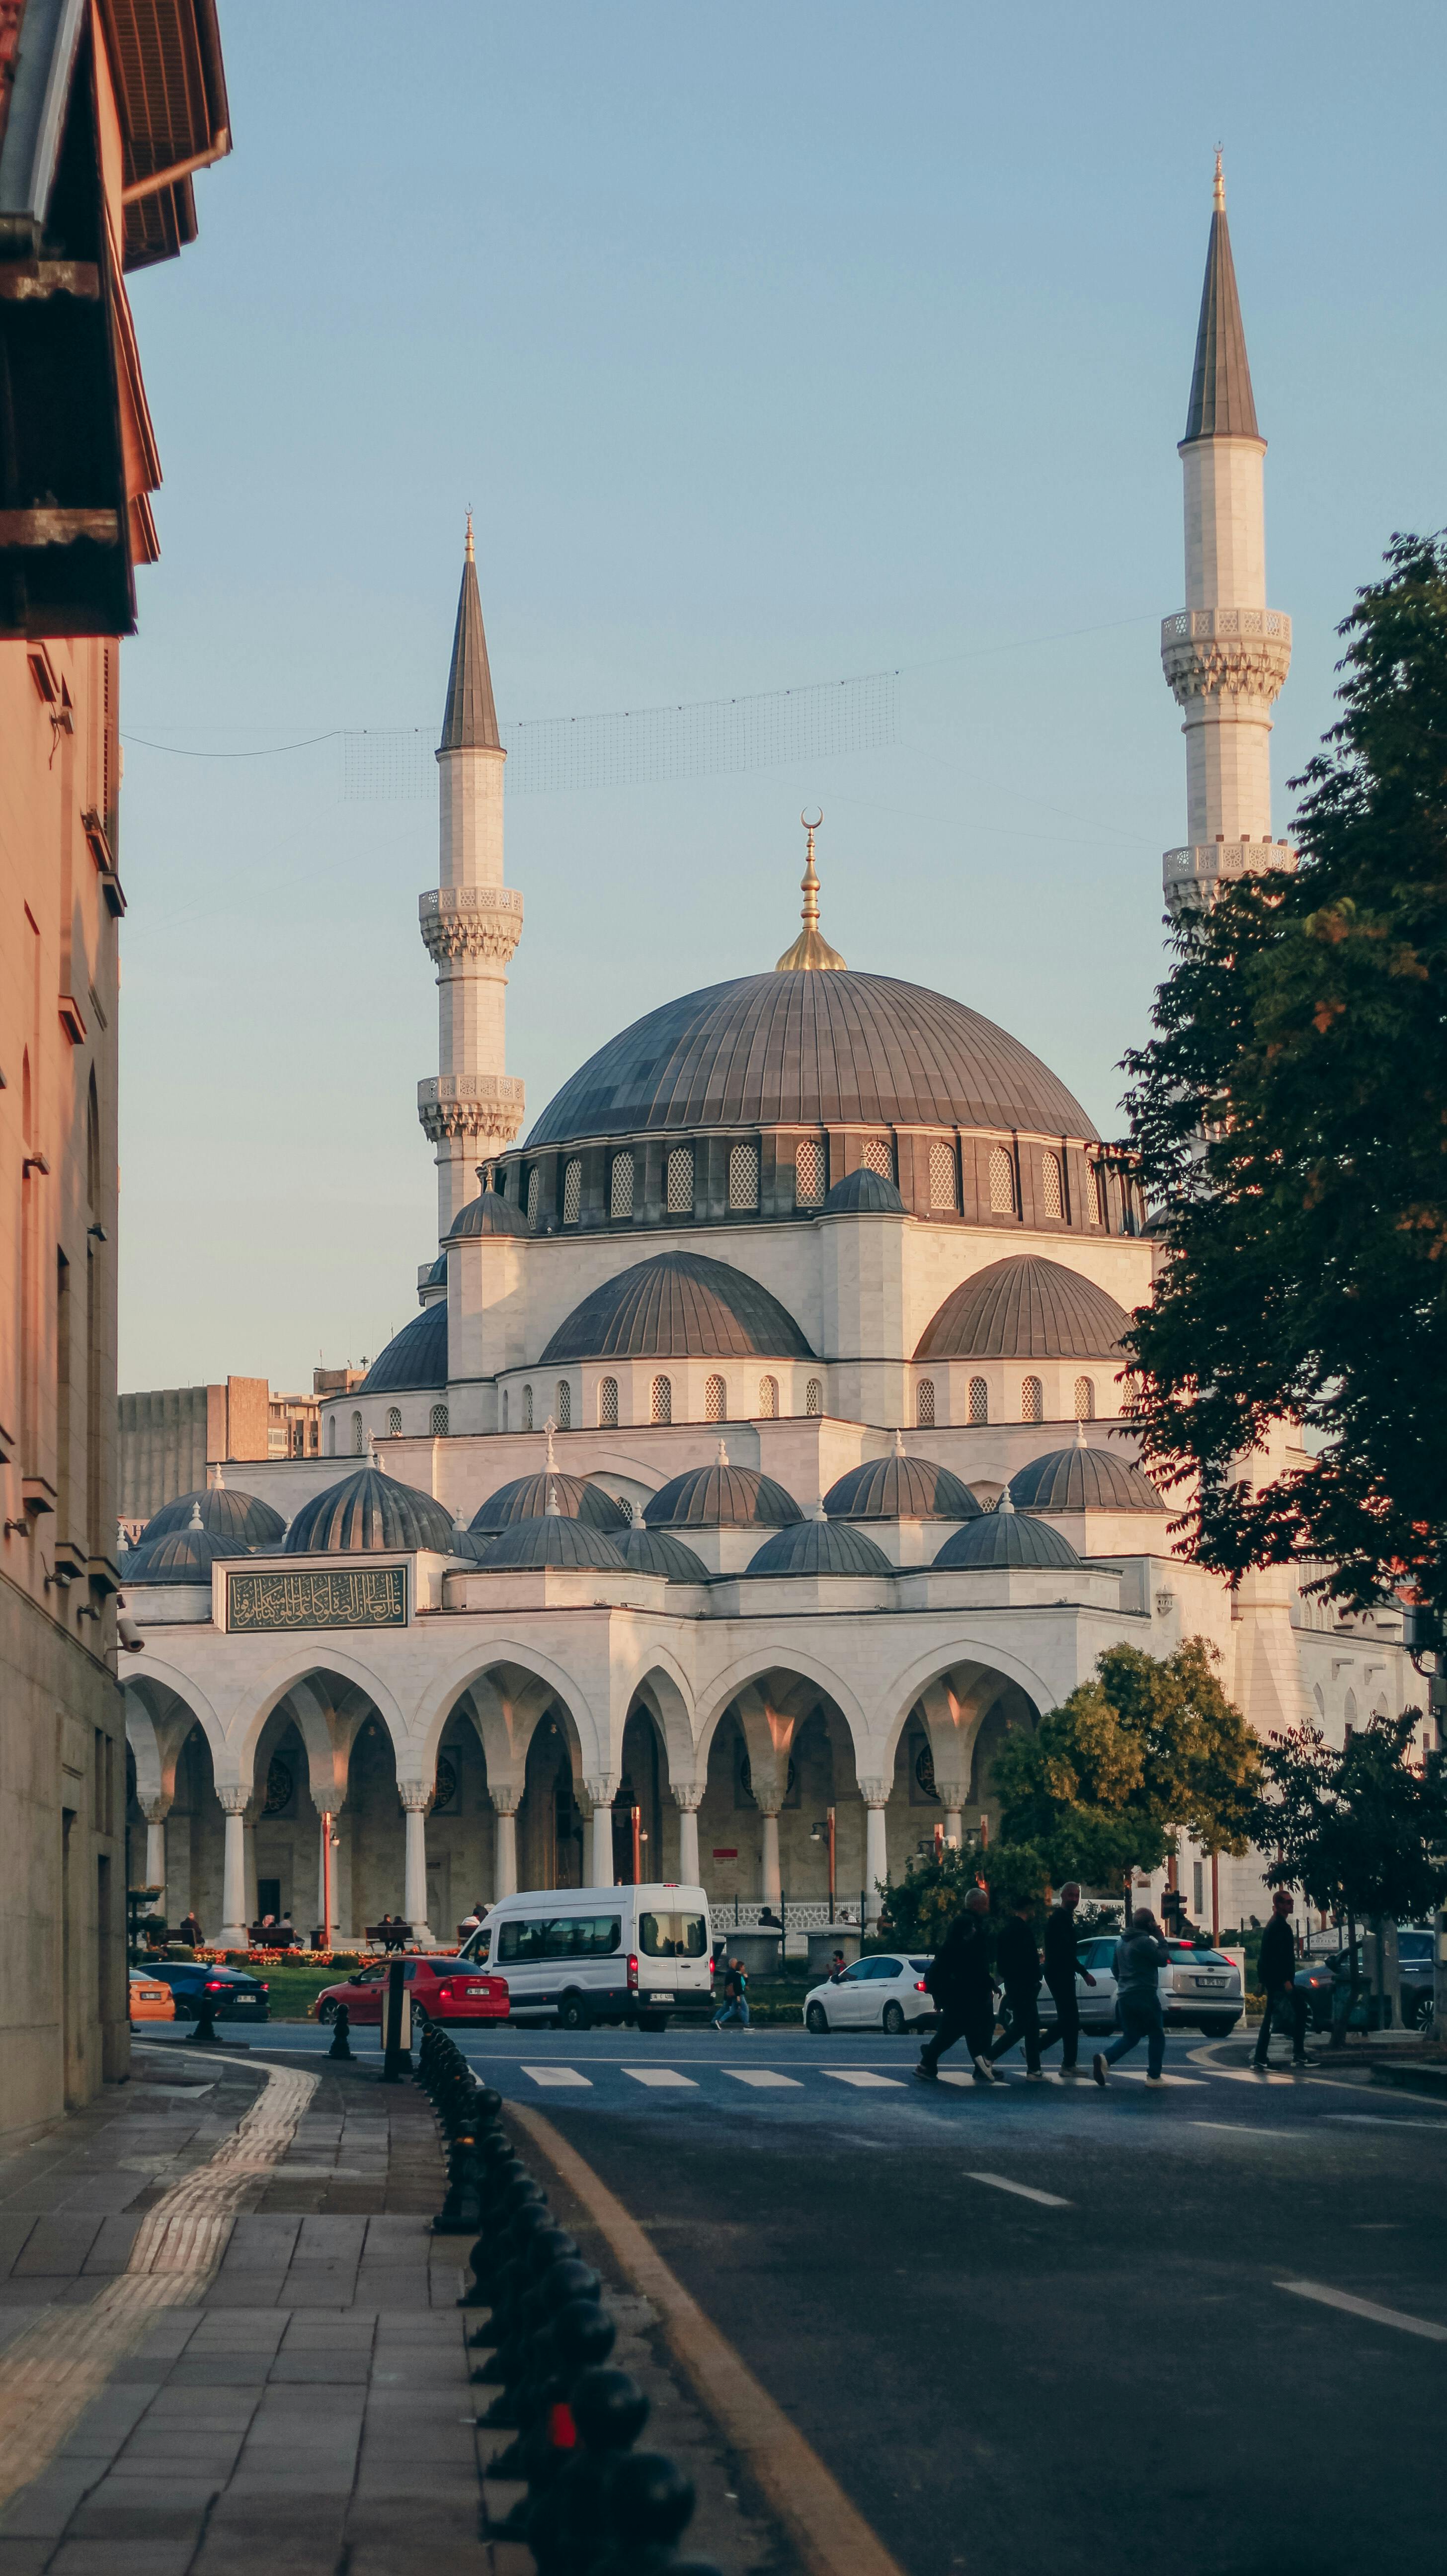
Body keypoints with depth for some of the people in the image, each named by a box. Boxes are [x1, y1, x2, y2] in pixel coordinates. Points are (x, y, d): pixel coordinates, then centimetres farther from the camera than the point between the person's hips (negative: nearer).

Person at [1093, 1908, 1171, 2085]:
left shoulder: (1123, 1943, 15)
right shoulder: (1145, 1942, -12)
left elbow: (1116, 1970, 24)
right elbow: (1163, 1960, -11)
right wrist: (1159, 1938, -2)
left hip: (1125, 1997, 8)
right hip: (1144, 1996, -8)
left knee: (1130, 2037, 12)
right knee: (1157, 2036, 4)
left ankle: (1105, 2059, -11)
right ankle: (1154, 2076, 1)